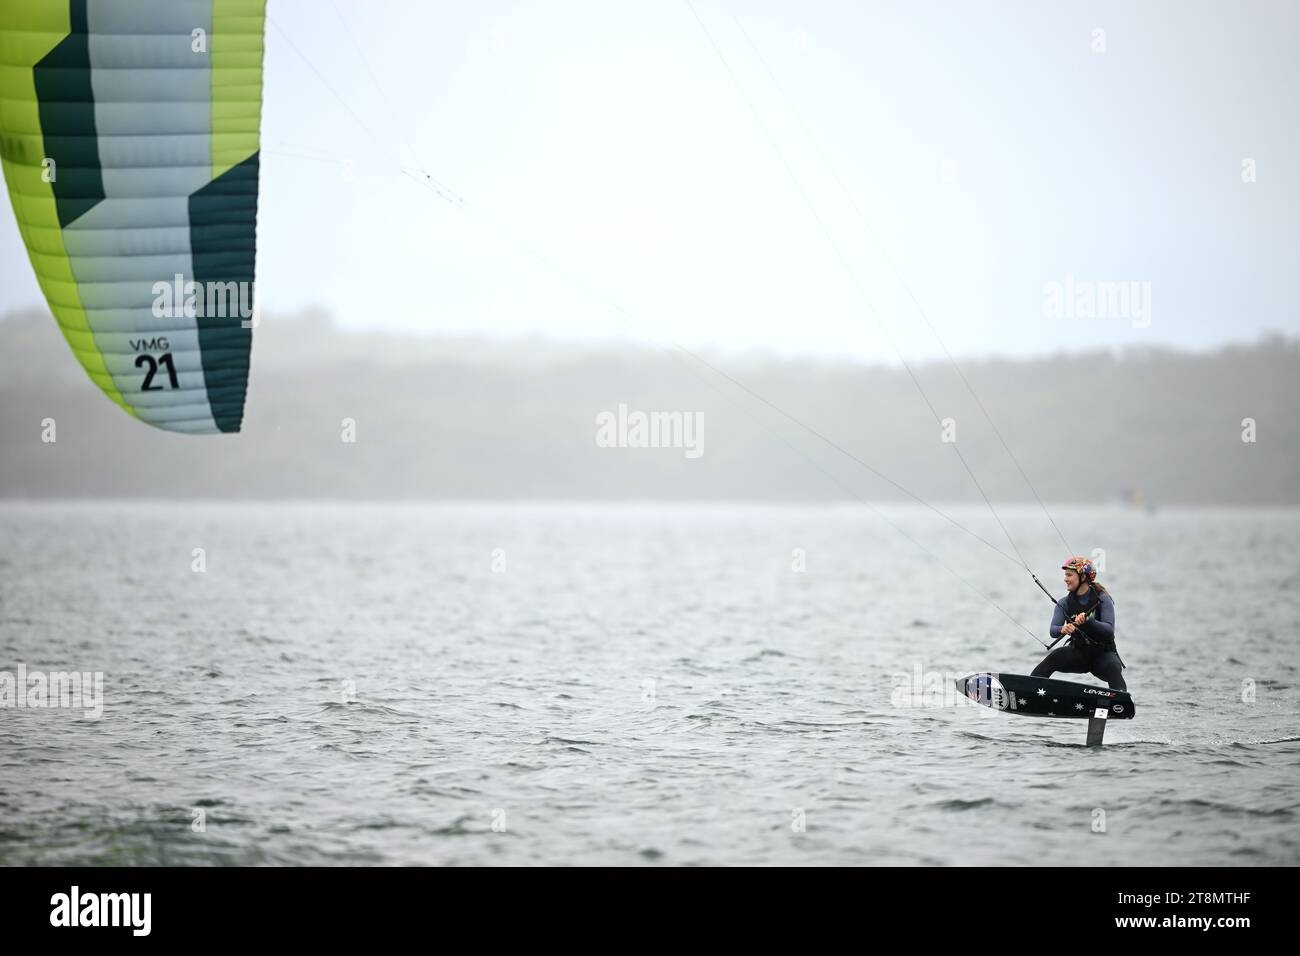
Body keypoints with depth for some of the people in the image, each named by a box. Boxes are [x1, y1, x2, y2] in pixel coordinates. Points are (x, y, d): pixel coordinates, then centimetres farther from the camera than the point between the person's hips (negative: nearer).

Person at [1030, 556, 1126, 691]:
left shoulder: (1103, 599, -10)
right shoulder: (1064, 603, 0)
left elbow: (1109, 631, -22)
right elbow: (1053, 630, -12)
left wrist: (1088, 621, -39)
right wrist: (1062, 630, -37)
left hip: (1103, 654, -2)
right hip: (1078, 653, 2)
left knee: (1113, 667, -33)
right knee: (1056, 656, -25)